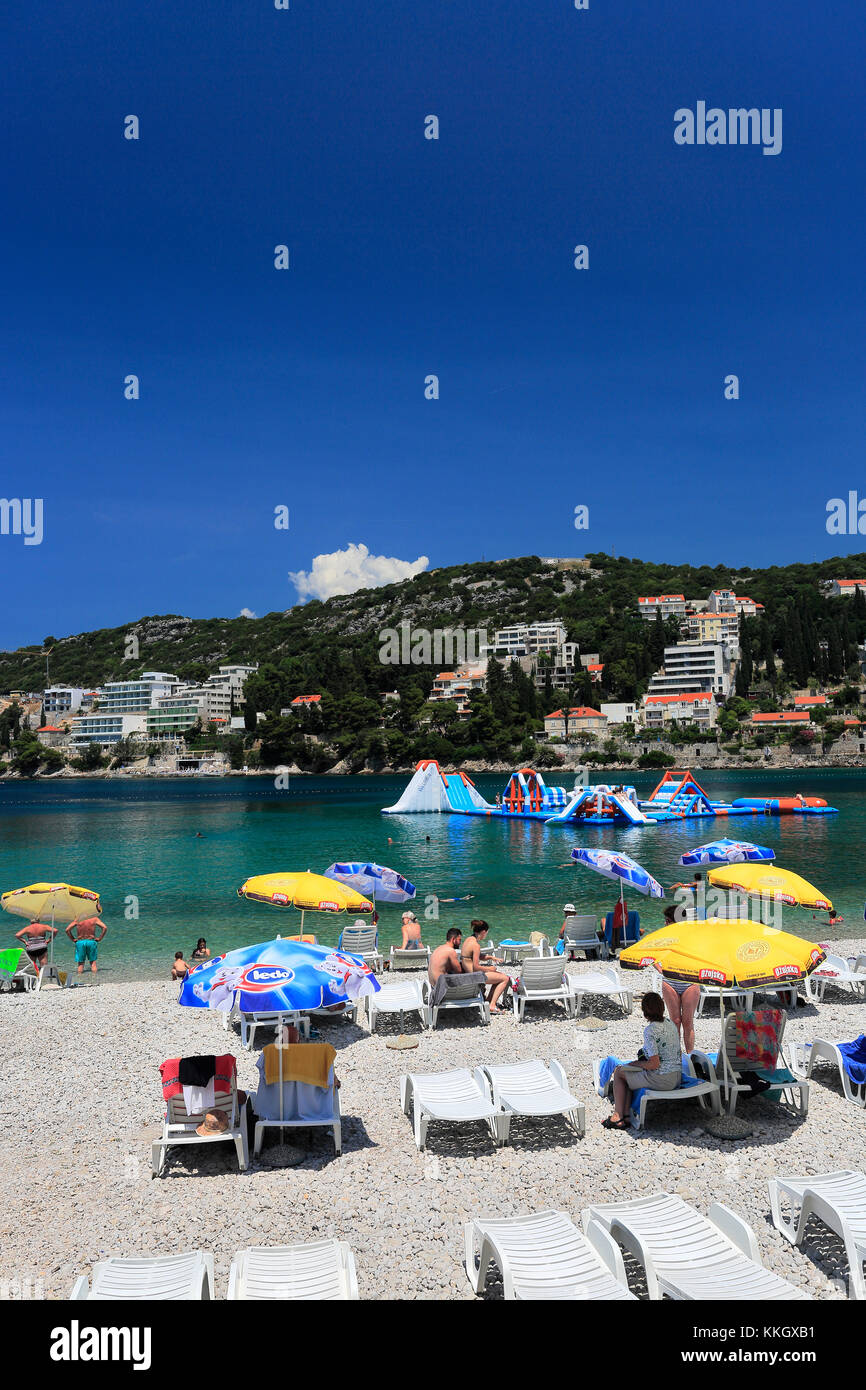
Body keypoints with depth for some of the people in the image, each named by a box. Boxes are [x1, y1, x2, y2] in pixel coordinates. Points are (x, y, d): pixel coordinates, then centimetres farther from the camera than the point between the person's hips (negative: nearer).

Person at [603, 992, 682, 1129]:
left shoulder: (650, 1031, -21)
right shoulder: (670, 1023, 5)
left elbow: (654, 1064, -23)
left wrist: (634, 1063, -6)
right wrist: (645, 1056, 17)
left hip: (661, 1080, -8)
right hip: (677, 1077, 8)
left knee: (619, 1072, 13)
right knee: (628, 1076, 24)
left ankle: (618, 1117, 15)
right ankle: (626, 1115, 18)